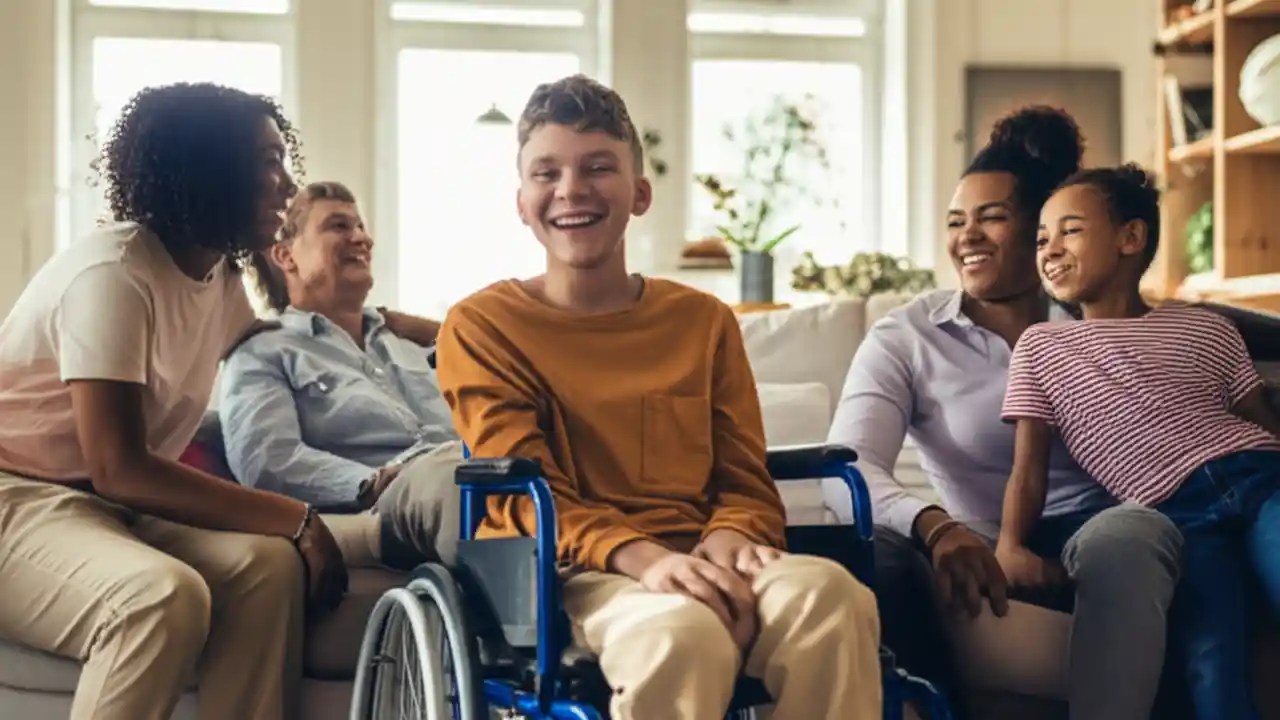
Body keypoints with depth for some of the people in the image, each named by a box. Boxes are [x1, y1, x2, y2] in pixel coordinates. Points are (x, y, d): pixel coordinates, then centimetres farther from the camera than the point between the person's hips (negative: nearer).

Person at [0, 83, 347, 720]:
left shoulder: (220, 274, 7)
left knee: (267, 564, -22)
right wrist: (294, 519, -26)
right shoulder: (112, 273, -19)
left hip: (109, 504, 8)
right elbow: (118, 470, -26)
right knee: (165, 595, -36)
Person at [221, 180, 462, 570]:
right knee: (447, 473, -42)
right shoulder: (264, 354, 17)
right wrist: (377, 485, -16)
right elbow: (267, 460, -2)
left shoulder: (413, 343, 36)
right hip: (378, 511, -5)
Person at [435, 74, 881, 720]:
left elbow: (746, 482, 12)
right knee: (679, 635, -39)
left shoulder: (704, 321, 16)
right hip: (567, 573, -3)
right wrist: (645, 558, -23)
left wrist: (723, 547, -14)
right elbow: (528, 495, -4)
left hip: (696, 561, 3)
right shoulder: (481, 326, 6)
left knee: (829, 595, -32)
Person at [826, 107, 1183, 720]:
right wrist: (935, 526, -36)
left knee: (1129, 532, -34)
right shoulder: (903, 340, 1)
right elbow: (848, 471, -16)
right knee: (877, 547, -29)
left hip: (1094, 537, 0)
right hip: (982, 548, 0)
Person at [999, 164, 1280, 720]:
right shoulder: (1039, 348, 18)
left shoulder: (1207, 331, 19)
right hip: (1178, 519, 0)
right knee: (1210, 660, -26)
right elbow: (1029, 469, 10)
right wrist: (1010, 543, -9)